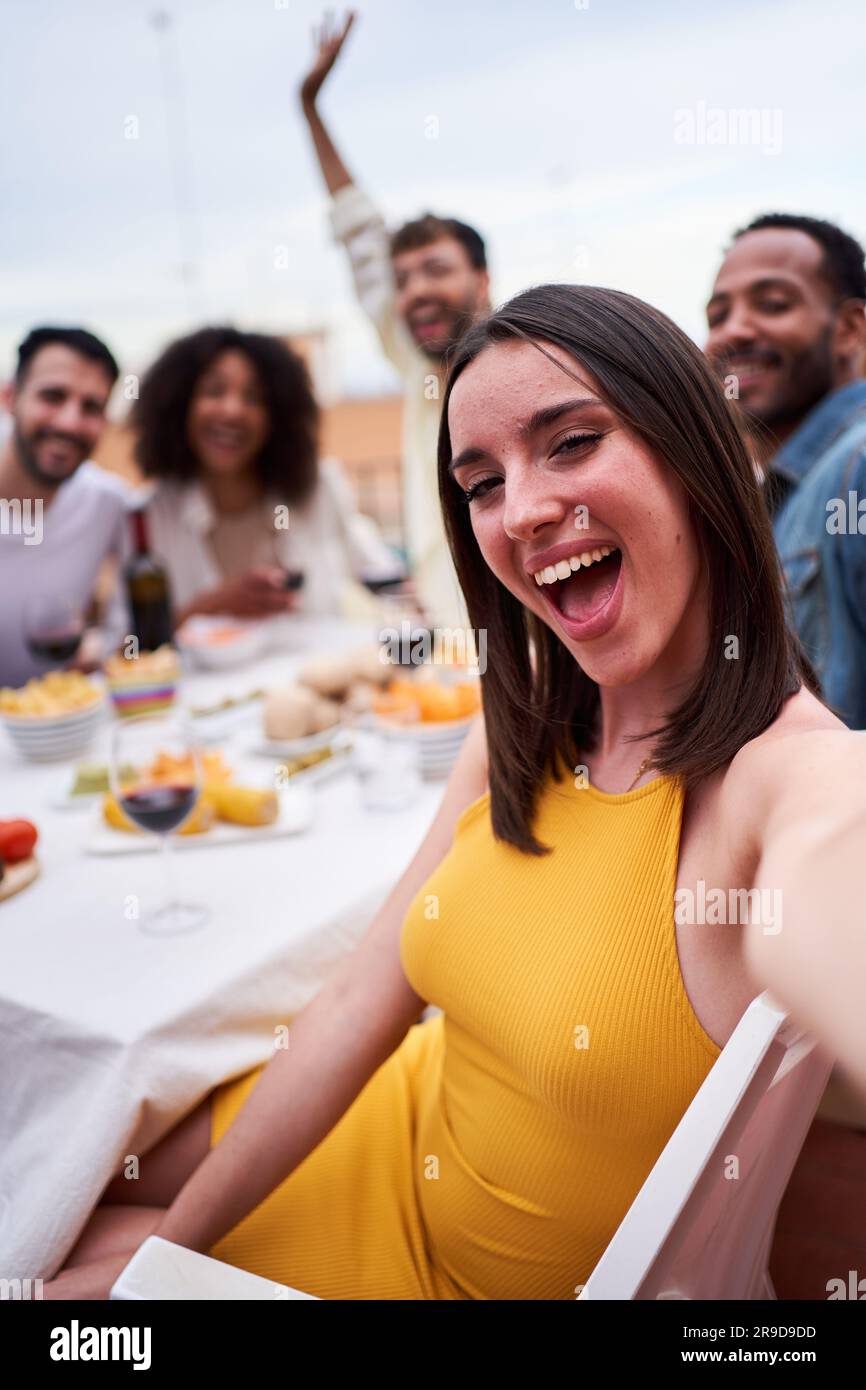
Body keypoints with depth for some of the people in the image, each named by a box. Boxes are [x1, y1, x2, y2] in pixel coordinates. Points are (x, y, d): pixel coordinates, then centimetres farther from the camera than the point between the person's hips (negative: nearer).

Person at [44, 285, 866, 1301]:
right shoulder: (522, 733, -10)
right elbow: (356, 1007, -7)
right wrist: (171, 1243, -1)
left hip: (521, 1272, -4)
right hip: (412, 1125, 5)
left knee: (64, 1254, 7)